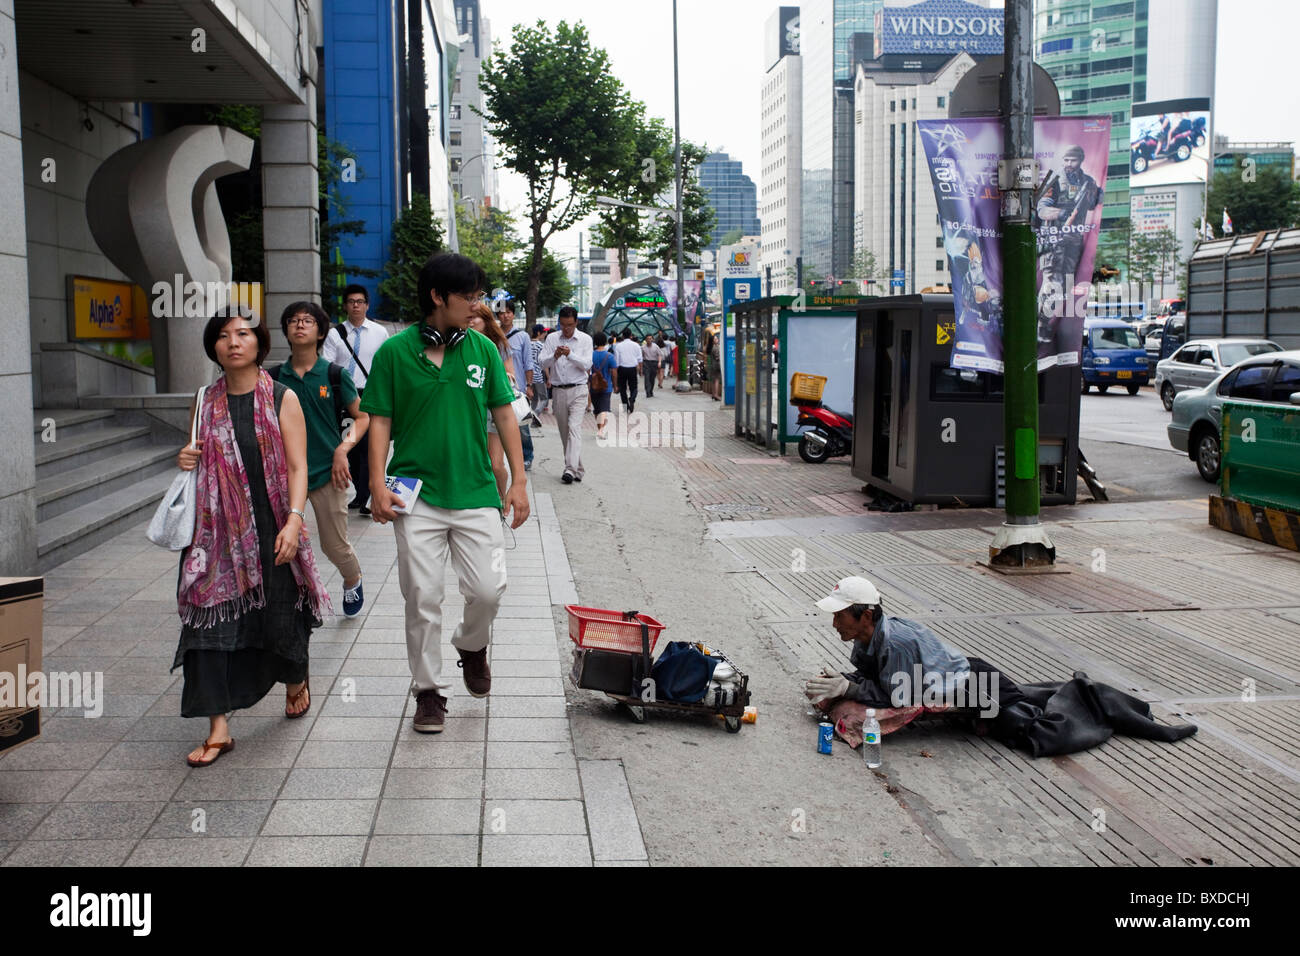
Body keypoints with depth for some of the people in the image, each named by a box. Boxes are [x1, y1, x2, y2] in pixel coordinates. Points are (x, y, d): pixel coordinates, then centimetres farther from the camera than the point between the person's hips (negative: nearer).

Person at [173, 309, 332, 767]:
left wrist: (294, 519, -20)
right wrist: (186, 462, -3)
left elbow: (297, 467, -7)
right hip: (219, 529, 3)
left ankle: (296, 680, 39)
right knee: (211, 618, -6)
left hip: (272, 528, -3)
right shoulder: (206, 404, 9)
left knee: (281, 618, 4)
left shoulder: (282, 399, -1)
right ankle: (218, 728, 1)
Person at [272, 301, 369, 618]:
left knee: (335, 545, 7)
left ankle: (353, 581, 40)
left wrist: (343, 450, -12)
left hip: (327, 472, -2)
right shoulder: (275, 377, 3)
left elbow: (363, 417, 2)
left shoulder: (334, 375, -3)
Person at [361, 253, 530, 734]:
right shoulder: (394, 352, -2)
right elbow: (380, 420, 2)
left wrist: (519, 481, 4)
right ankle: (429, 690, 18)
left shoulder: (482, 348, 4)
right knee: (422, 597, 1)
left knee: (488, 589, -4)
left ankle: (471, 645, 29)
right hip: (417, 497, -1)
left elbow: (504, 414, 8)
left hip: (476, 492, 2)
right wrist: (377, 484, -8)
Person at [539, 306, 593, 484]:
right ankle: (578, 469, 17)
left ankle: (570, 469, -26)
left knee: (574, 428, -17)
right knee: (564, 431, 7)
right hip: (558, 390, 3)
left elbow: (587, 364, -7)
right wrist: (555, 356, -21)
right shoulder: (552, 338, 7)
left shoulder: (585, 339, 2)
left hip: (578, 390, -3)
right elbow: (543, 363, -1)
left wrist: (570, 354, -22)